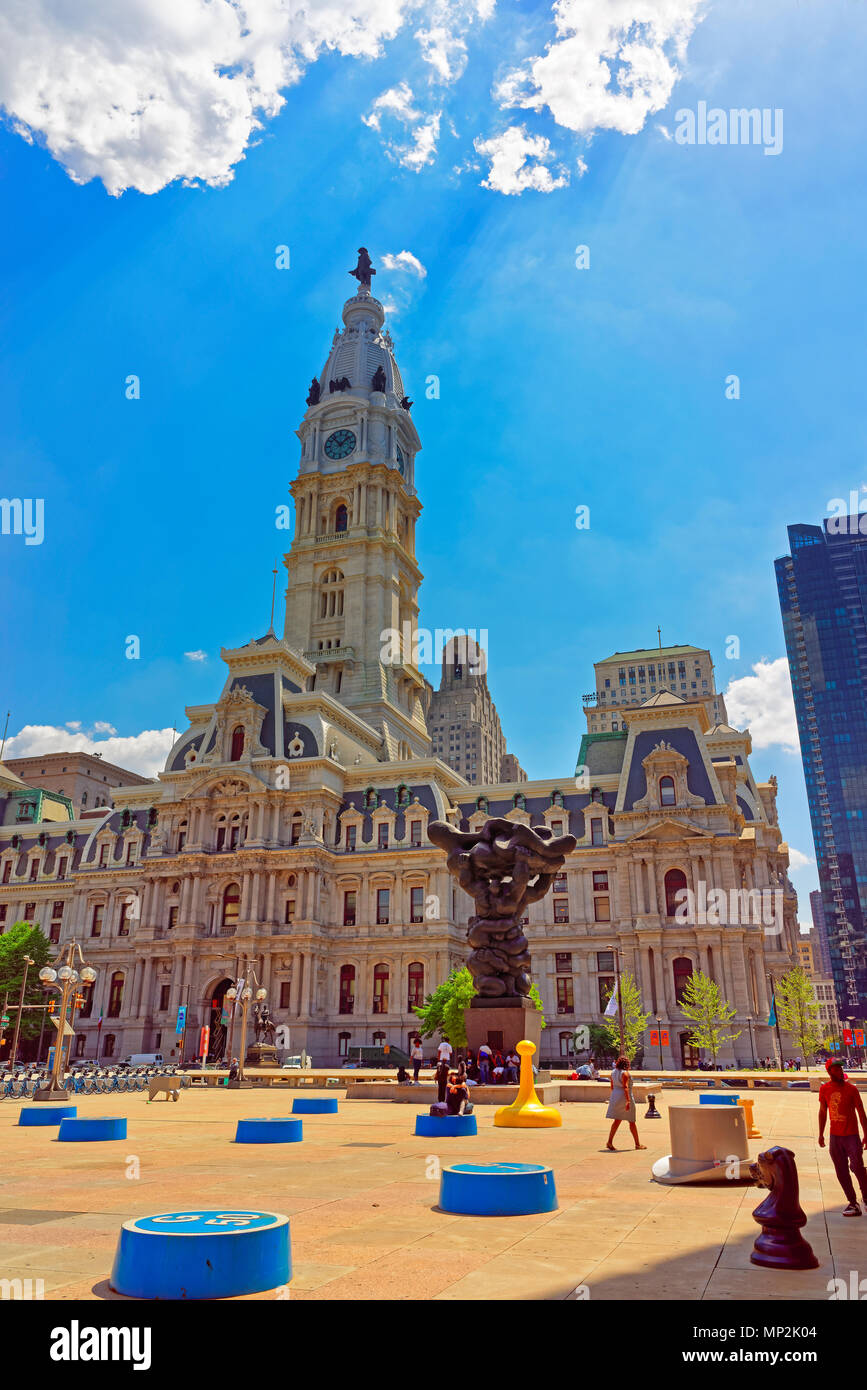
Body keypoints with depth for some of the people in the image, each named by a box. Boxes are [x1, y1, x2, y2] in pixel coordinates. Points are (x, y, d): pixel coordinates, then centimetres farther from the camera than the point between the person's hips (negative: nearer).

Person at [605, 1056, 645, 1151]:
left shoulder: (613, 1072, 9)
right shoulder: (625, 1073, -14)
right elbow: (625, 1087, -22)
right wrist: (628, 1101, -25)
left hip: (615, 1096, 7)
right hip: (624, 1096, -7)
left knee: (617, 1120, 9)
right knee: (631, 1121, 6)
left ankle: (610, 1142, -1)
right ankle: (638, 1144, 16)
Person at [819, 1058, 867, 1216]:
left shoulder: (851, 1089, -7)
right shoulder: (824, 1089, 0)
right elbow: (823, 1112, 10)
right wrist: (821, 1135, 11)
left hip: (852, 1135, -3)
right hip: (835, 1136, 3)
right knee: (841, 1172, 5)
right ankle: (853, 1203, 17)